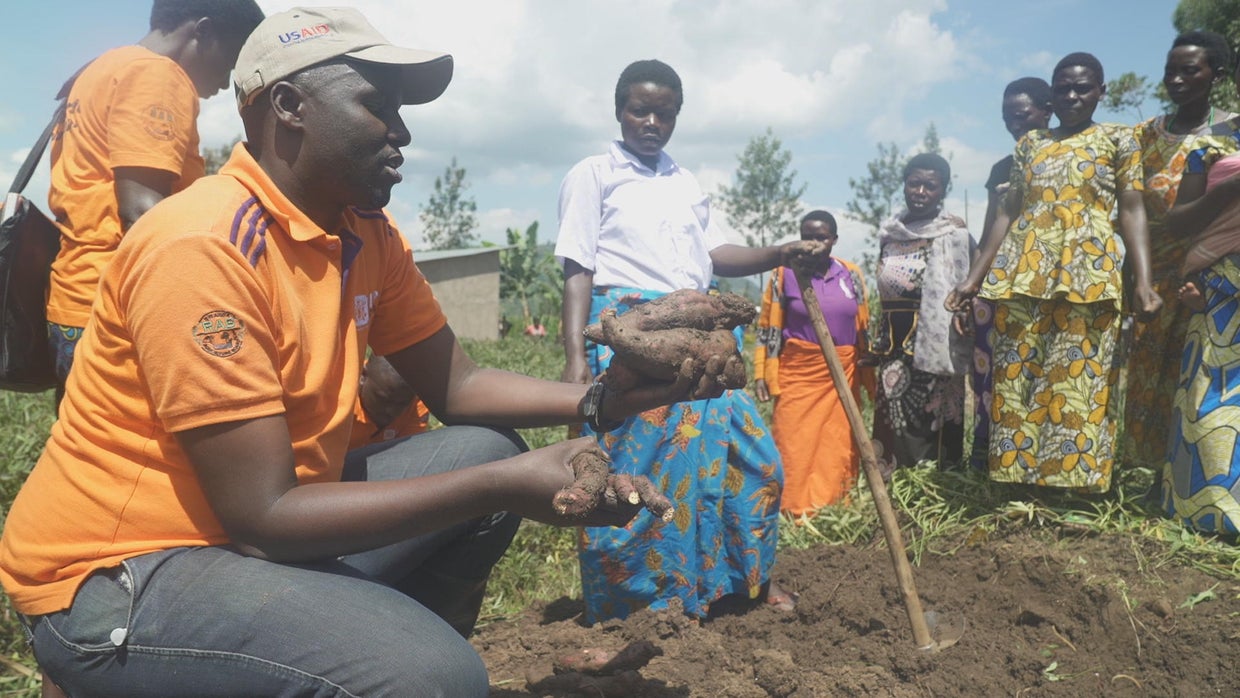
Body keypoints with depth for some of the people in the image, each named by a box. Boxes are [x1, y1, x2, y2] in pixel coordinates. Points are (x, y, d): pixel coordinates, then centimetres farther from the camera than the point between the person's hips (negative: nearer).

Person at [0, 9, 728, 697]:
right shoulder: (203, 246, -23)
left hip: (267, 523, 8)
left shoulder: (369, 235, 1)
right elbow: (263, 514, -25)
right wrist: (504, 488, -26)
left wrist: (601, 400, -9)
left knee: (488, 452, 5)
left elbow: (456, 385, 7)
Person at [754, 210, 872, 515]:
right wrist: (761, 373, -5)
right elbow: (767, 327, 1)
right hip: (797, 372, -3)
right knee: (795, 446, -2)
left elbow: (864, 328, 13)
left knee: (839, 445, 8)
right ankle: (795, 512, 8)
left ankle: (837, 509, 19)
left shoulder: (851, 275, 7)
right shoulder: (785, 273, -2)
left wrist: (868, 373, 12)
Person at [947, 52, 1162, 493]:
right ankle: (1018, 477, 5)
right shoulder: (1030, 144, 18)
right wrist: (975, 275, 9)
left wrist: (1143, 280, -9)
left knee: (1080, 382, -6)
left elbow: (1132, 210, 3)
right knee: (1015, 378, -1)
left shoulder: (1118, 138, 11)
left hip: (1088, 272, -2)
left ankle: (1077, 480, -2)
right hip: (1023, 271, 3)